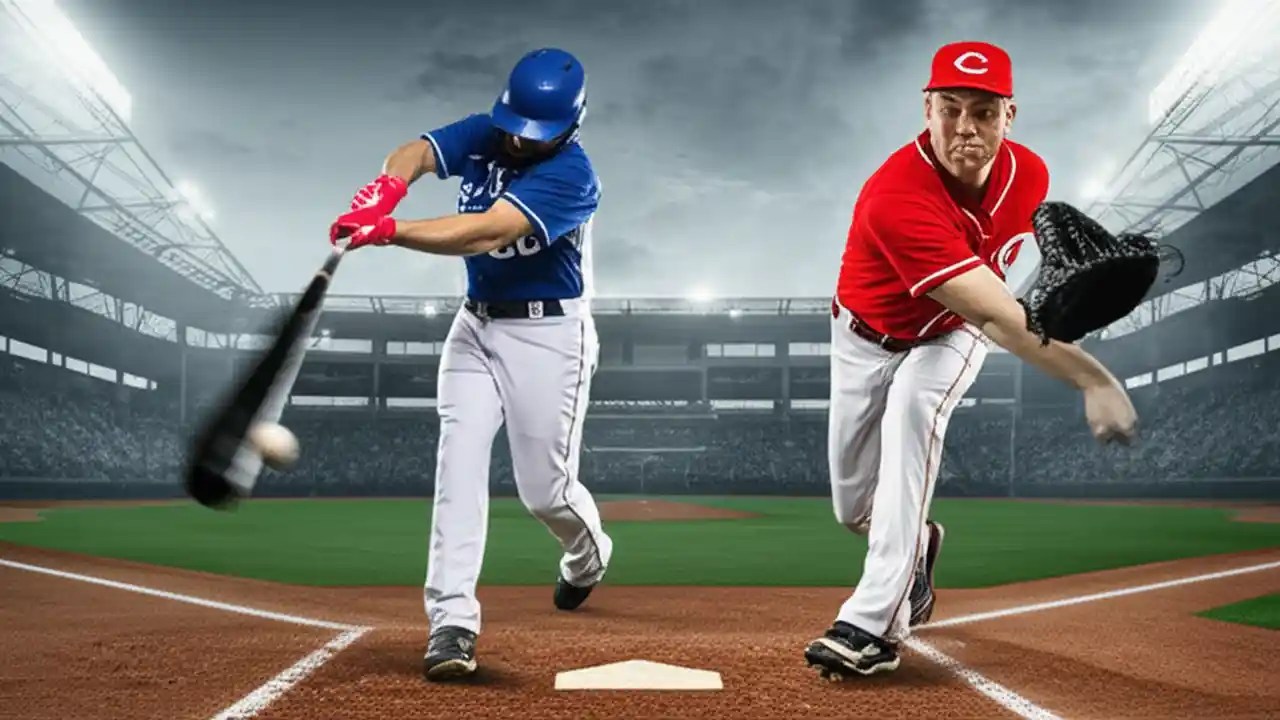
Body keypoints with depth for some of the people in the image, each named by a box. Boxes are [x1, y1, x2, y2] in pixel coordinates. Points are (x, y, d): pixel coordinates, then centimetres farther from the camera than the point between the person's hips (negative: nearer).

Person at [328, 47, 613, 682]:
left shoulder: (570, 173, -21)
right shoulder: (482, 134, -1)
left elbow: (486, 232, -33)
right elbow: (415, 153, -18)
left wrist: (387, 231, -42)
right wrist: (388, 185, -42)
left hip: (549, 333, -5)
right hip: (475, 326, 5)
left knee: (545, 489, 0)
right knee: (459, 463, -11)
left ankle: (588, 555, 37)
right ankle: (451, 622, -14)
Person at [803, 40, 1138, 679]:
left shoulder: (1029, 174, -19)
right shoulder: (896, 195, -40)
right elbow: (995, 314, -47)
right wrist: (1091, 376, -55)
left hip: (950, 335, 2)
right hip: (866, 336, -1)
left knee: (912, 409, -31)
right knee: (853, 507, 5)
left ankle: (873, 626, -33)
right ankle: (918, 546, 45)